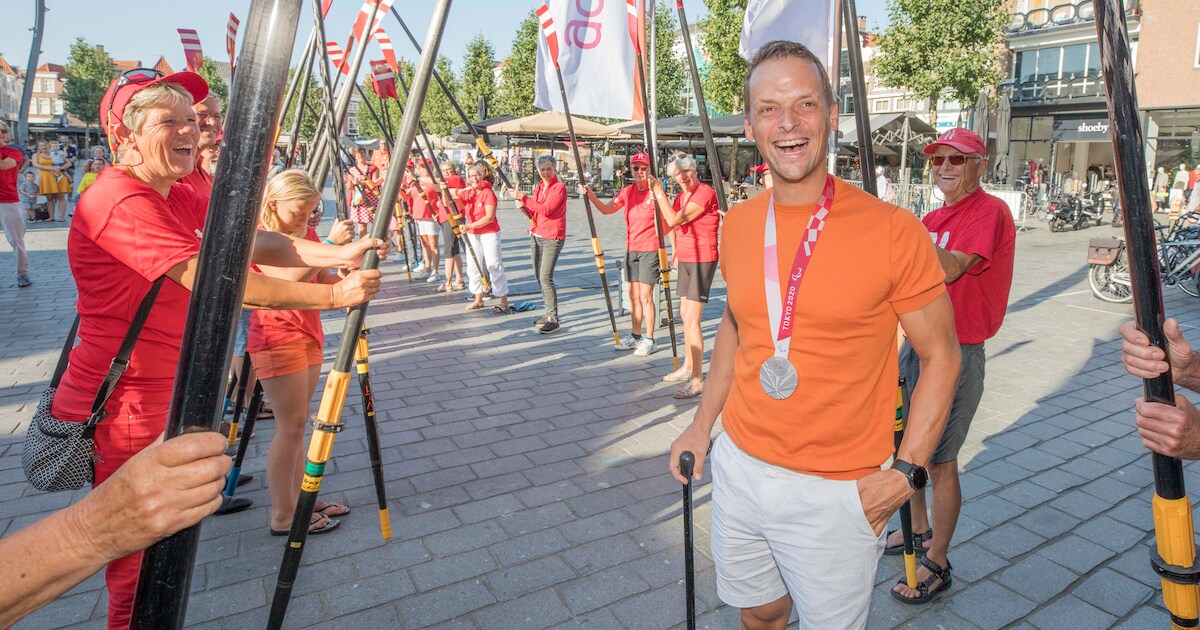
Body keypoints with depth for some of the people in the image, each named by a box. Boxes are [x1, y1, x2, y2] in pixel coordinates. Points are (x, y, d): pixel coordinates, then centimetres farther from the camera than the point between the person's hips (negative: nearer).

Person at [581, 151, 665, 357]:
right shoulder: (628, 191, 8)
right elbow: (607, 209, 4)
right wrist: (590, 195, -9)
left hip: (650, 250, -6)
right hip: (631, 249, 6)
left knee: (645, 296, -4)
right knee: (634, 295, 13)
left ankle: (649, 340, 6)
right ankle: (636, 336, 25)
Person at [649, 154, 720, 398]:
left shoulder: (705, 193, -16)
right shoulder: (681, 196, 12)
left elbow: (675, 219, -22)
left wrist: (659, 192, -16)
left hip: (702, 260, -10)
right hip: (685, 259, 10)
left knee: (692, 319, -14)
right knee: (685, 314, 18)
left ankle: (697, 380, -10)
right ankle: (688, 368, 33)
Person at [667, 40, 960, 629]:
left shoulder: (893, 231, -15)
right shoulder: (737, 225, 0)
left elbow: (940, 356, -6)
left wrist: (907, 471, -13)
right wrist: (702, 423, 10)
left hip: (837, 493, -4)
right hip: (738, 466, 4)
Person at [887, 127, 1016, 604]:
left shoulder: (989, 211, -12)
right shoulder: (931, 219, 13)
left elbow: (951, 268, -27)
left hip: (956, 353, -8)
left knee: (940, 461, 0)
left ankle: (937, 563, 16)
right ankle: (918, 530, 38)